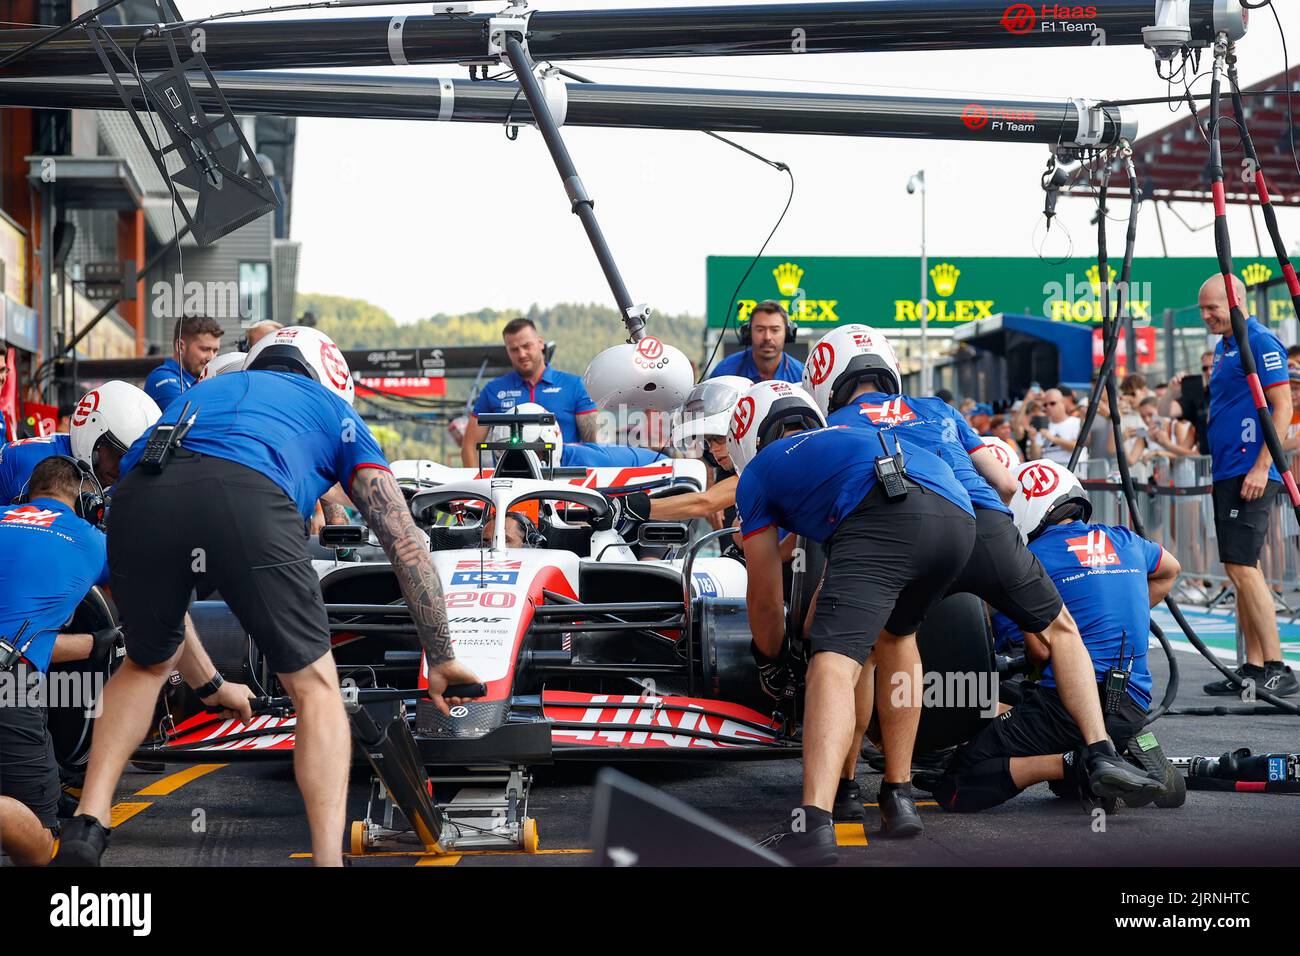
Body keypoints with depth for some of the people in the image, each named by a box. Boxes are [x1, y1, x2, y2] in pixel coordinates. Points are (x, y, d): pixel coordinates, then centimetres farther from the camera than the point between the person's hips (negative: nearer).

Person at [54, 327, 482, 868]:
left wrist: (208, 681, 56)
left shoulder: (205, 392, 45)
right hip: (248, 498, -3)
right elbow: (406, 544, 29)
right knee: (315, 687, 13)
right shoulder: (333, 408, 36)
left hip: (137, 496, 4)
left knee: (147, 665, 31)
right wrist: (441, 660, 39)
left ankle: (87, 823, 17)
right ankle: (328, 859, 0)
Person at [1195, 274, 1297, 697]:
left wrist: (1261, 467, -21)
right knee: (1242, 570, 9)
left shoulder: (1261, 342, -10)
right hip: (1227, 472, 10)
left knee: (1241, 567, -14)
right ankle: (1253, 668, 12)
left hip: (1250, 473, -10)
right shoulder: (1224, 348, 18)